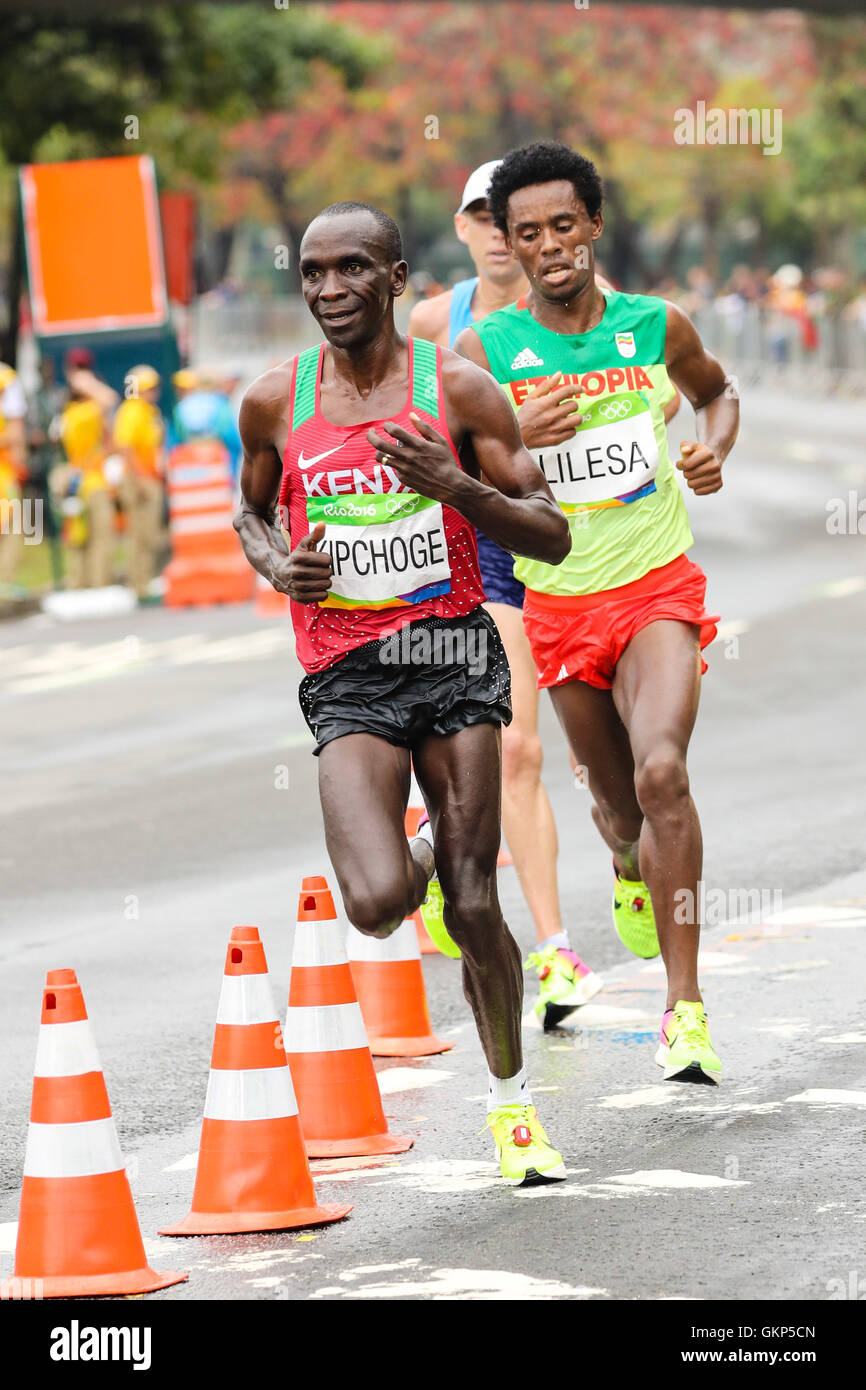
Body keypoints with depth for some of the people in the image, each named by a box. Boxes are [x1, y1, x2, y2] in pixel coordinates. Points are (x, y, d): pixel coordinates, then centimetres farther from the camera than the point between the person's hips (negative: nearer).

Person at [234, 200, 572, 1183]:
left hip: (453, 654, 0)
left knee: (473, 907, -1)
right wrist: (277, 566, -1)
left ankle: (510, 1095, 22)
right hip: (347, 676, 0)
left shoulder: (459, 390, -2)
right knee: (379, 904, -19)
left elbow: (551, 537, -1)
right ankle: (413, 854, 20)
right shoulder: (275, 402, 3)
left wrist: (455, 485, -18)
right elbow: (251, 512, 21)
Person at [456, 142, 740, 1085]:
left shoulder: (656, 327, -2)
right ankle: (631, 870, 55)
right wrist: (516, 443, -22)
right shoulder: (483, 351, -6)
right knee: (614, 796, 14)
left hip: (658, 590, -1)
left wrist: (715, 448, -1)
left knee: (662, 770, -23)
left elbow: (715, 391, 20)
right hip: (559, 603, 1)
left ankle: (685, 1011, -19)